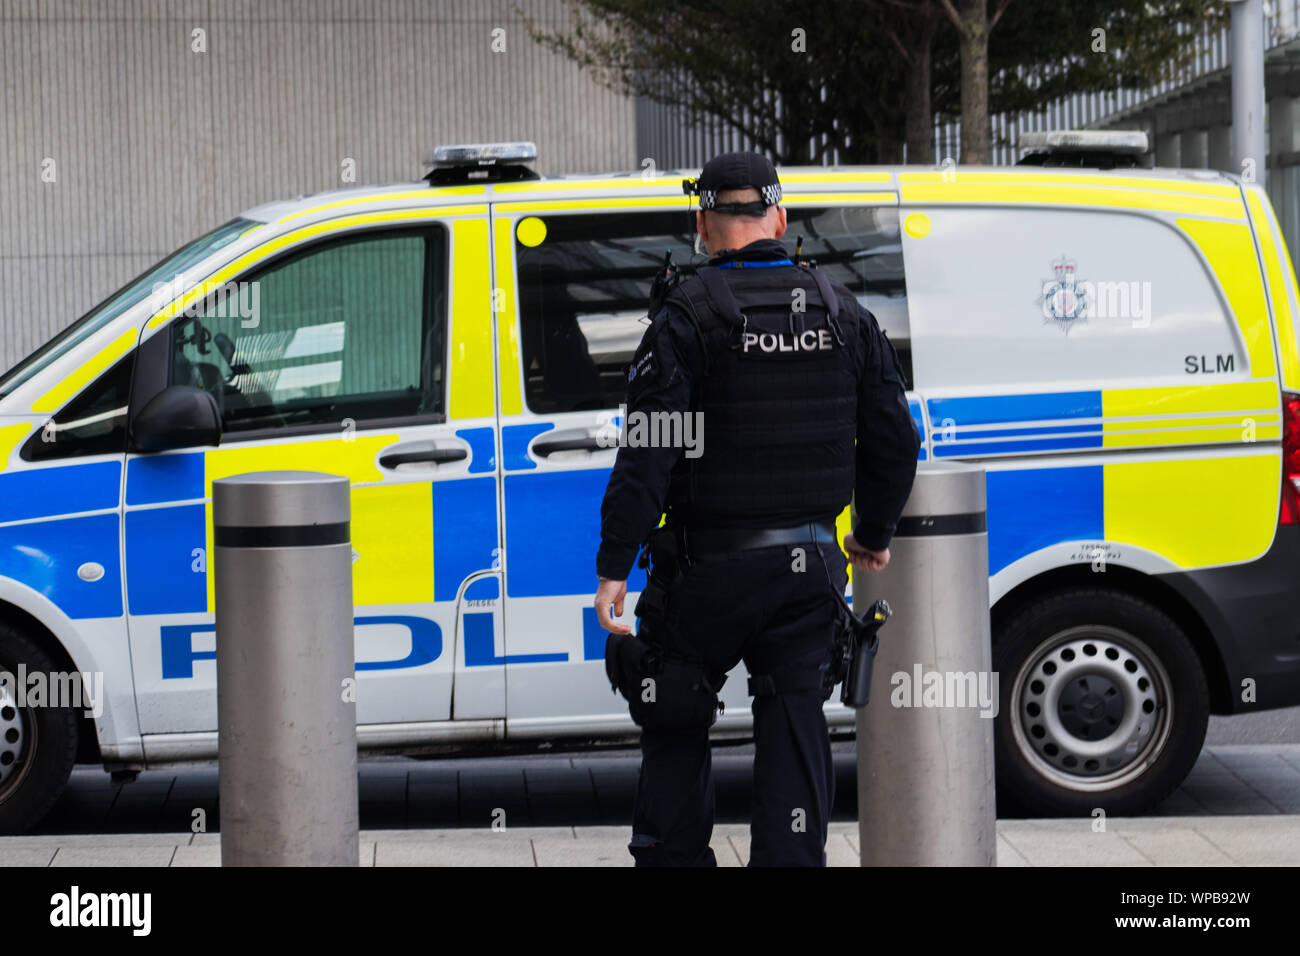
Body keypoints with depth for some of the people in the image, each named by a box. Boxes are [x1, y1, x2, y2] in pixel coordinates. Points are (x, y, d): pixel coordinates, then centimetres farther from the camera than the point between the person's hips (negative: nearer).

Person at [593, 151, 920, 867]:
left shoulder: (687, 317, -9)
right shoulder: (843, 315, 6)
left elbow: (648, 452, -15)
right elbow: (894, 440, 10)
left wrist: (615, 565, -13)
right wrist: (874, 534, 24)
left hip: (712, 566, -3)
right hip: (810, 565, 4)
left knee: (676, 725, 13)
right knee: (794, 727, 8)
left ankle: (671, 856, 18)